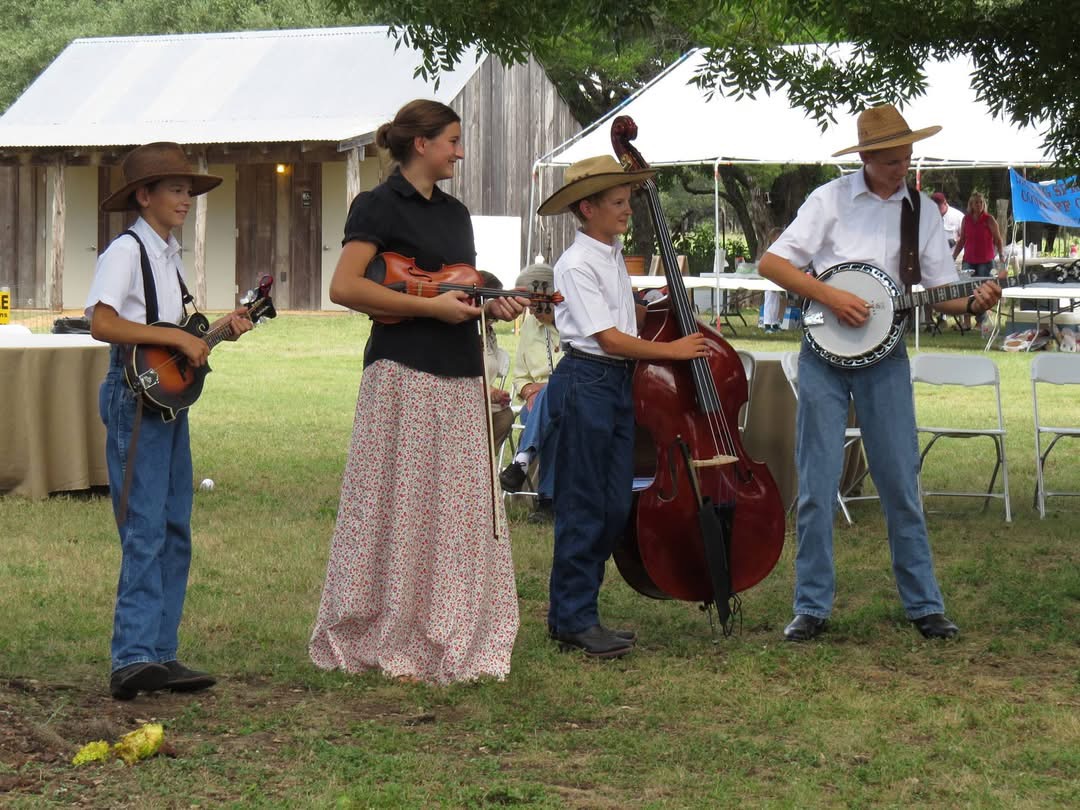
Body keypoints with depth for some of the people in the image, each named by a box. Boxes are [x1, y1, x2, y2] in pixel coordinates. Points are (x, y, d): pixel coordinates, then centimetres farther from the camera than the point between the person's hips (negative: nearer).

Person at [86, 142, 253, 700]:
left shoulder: (169, 254, 17)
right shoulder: (126, 251, -10)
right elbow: (102, 323, -22)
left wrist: (220, 328, 9)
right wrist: (177, 338, -21)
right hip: (135, 394, -9)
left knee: (175, 531, 9)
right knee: (145, 531, -13)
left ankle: (161, 654, 13)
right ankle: (132, 659, -14)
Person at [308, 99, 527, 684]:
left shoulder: (454, 213, 18)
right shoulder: (380, 206, -5)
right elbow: (344, 287, -16)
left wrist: (492, 306, 4)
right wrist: (430, 306, -17)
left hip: (461, 377, 8)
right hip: (403, 372, -8)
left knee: (459, 512, 7)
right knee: (398, 511, -4)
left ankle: (450, 643, 14)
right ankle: (382, 644, 4)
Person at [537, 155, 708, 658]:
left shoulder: (613, 256, 15)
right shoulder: (576, 265, -12)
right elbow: (610, 338, -16)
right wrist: (672, 350, -11)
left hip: (619, 384, 9)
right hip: (585, 384, -9)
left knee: (614, 507, 9)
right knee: (583, 508, -4)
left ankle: (570, 613, 17)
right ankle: (574, 621, 2)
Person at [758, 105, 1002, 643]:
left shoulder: (922, 211, 7)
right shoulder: (832, 199, -2)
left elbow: (940, 290, 6)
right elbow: (771, 263, -5)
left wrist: (973, 302, -16)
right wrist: (830, 297, -16)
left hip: (885, 355, 2)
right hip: (824, 354, -2)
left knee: (901, 483, 4)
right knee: (817, 486, 0)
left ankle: (923, 603, 12)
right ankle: (812, 607, 7)